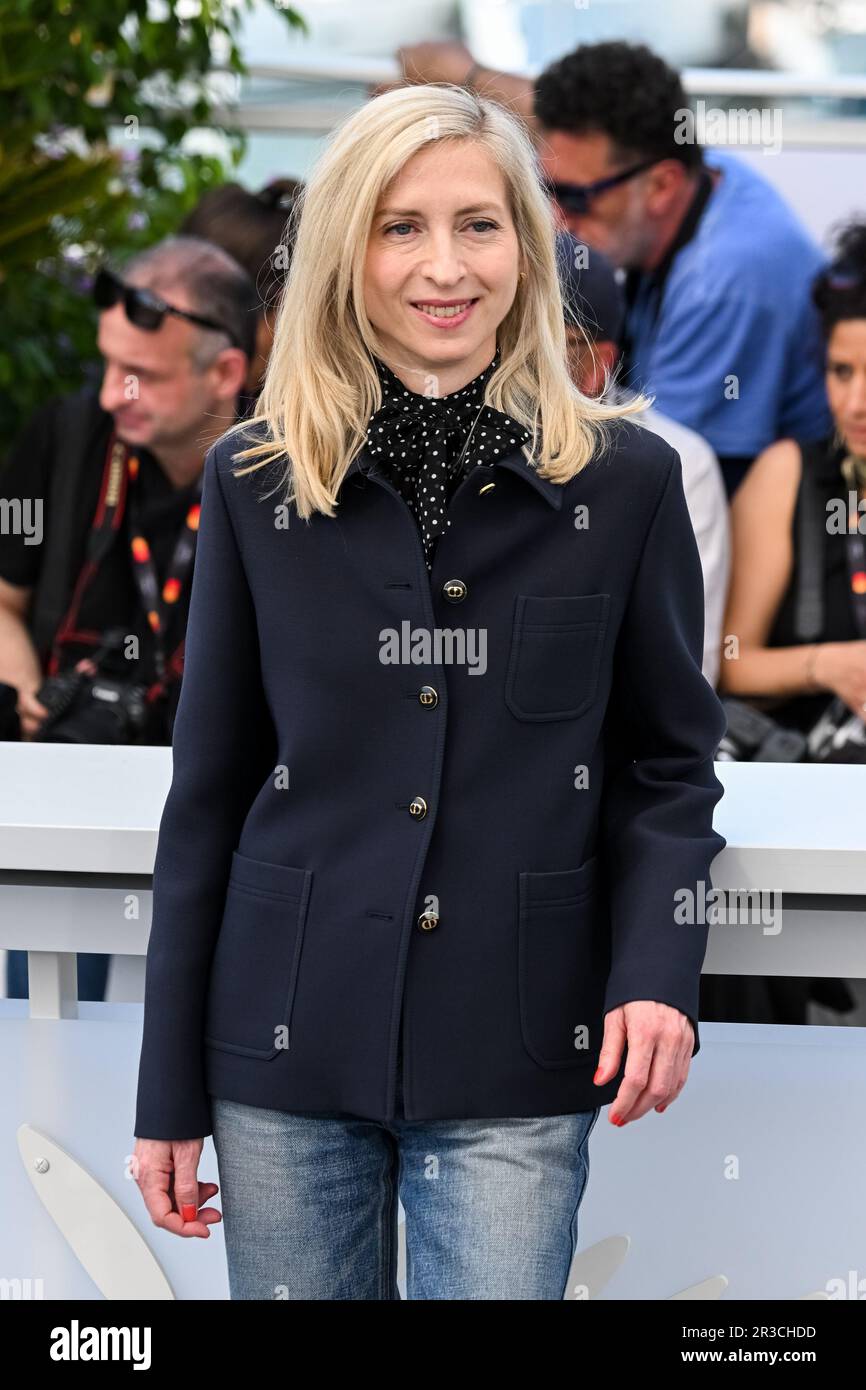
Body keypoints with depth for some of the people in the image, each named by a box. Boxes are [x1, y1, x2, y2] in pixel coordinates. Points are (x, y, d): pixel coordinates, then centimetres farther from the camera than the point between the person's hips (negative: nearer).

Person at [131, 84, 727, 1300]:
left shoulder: (626, 481, 0)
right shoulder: (255, 483, 3)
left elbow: (668, 764, 6)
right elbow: (209, 790, 5)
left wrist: (657, 969, -13)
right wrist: (170, 1095, 4)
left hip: (518, 1062, -1)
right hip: (288, 1046, 1)